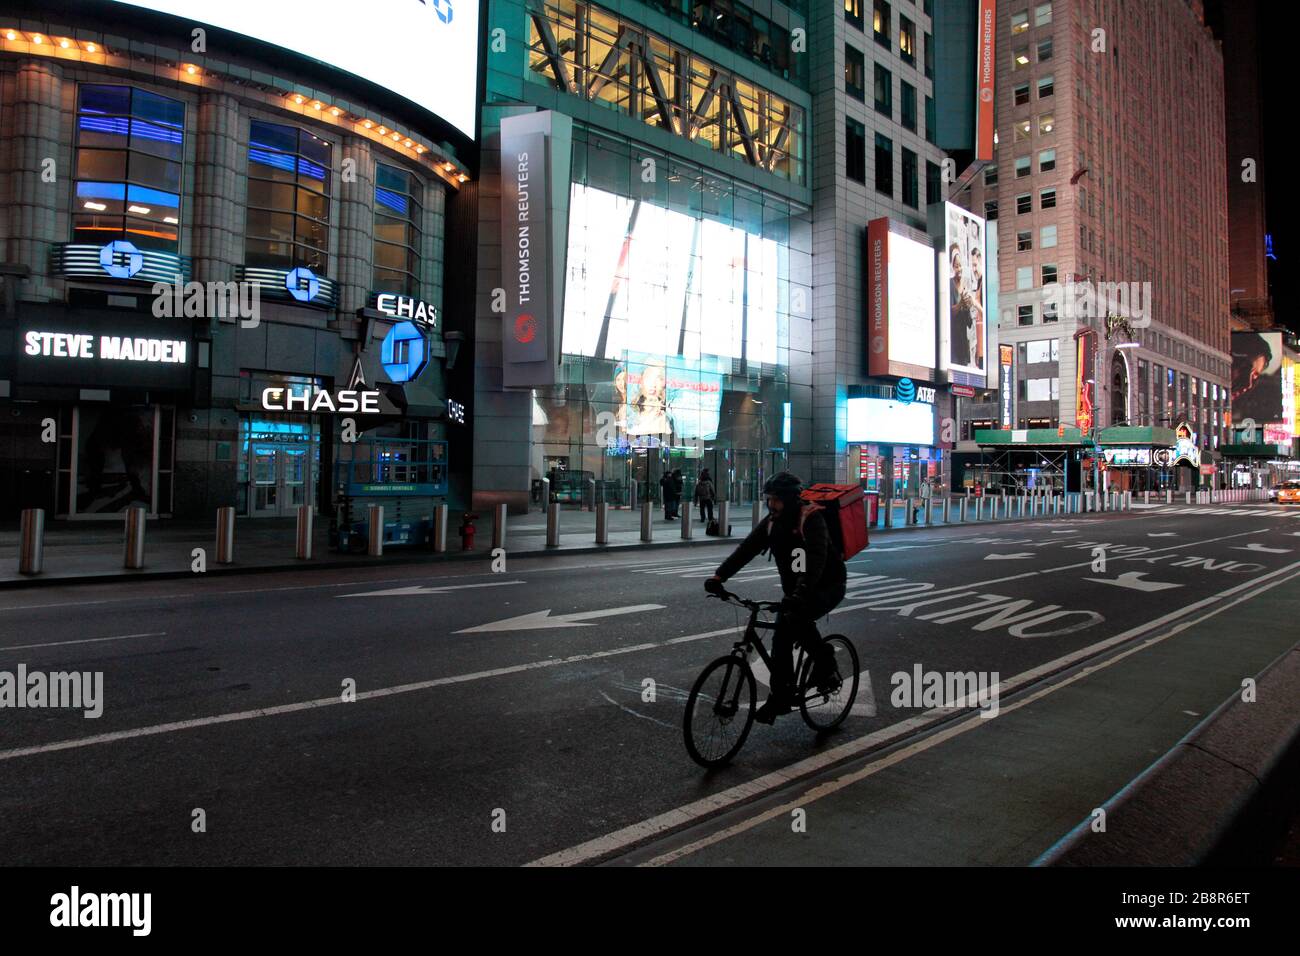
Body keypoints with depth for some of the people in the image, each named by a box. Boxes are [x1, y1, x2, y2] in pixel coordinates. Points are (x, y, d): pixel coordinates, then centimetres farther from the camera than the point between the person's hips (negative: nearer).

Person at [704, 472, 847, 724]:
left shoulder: (811, 520, -23)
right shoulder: (771, 522, -4)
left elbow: (816, 558, -38)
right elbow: (746, 549, -13)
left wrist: (802, 591, -54)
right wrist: (719, 576, -27)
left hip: (827, 586, -7)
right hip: (796, 590, 7)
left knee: (798, 618, -31)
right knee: (781, 637, -1)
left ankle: (824, 660, -6)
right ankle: (781, 698, 10)